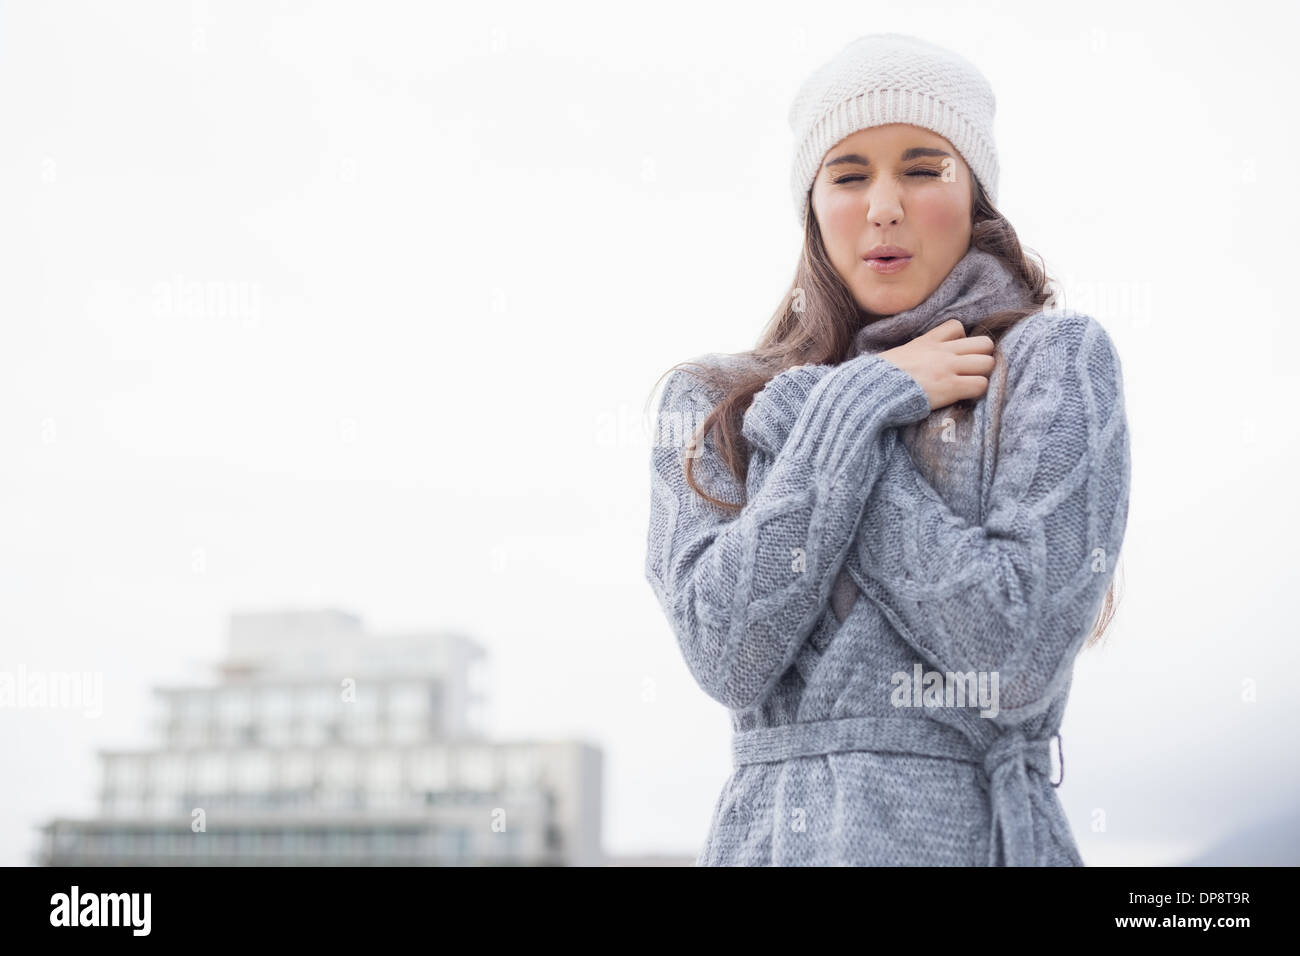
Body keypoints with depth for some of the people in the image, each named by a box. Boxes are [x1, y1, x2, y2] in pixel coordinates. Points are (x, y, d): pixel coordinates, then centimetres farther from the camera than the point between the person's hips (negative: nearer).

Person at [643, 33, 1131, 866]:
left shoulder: (1055, 358, -3)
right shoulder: (713, 407, 5)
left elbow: (1019, 660, -15)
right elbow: (728, 658, -9)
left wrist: (804, 416, -10)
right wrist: (856, 409, -11)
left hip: (975, 828, -2)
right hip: (765, 828, 2)